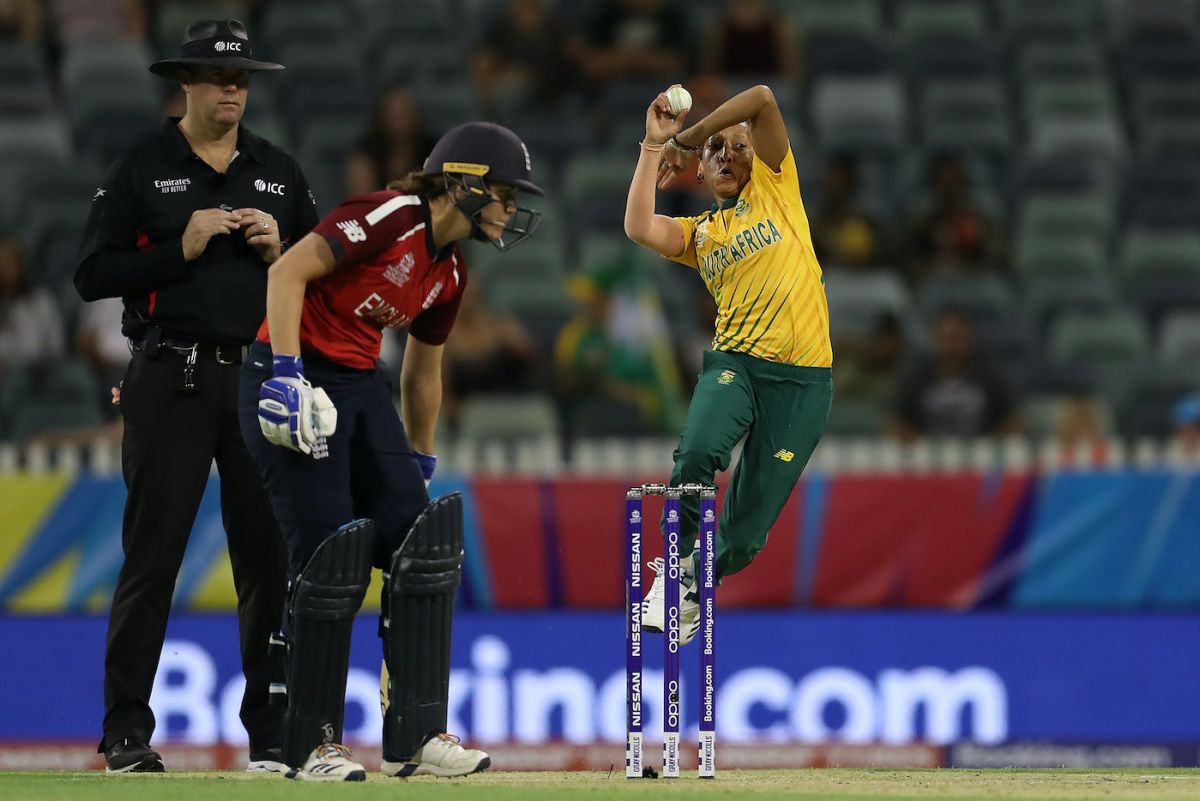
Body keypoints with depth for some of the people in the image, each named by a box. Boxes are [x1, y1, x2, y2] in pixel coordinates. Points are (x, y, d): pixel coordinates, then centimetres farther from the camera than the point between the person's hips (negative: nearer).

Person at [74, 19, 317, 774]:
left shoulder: (280, 172, 14)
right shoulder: (141, 169, 3)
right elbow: (93, 274, -4)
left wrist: (279, 248, -3)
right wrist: (180, 248, -13)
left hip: (263, 378, 3)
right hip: (171, 380, -3)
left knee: (272, 556, 1)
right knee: (151, 557, -3)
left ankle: (273, 733, 7)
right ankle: (127, 733, 1)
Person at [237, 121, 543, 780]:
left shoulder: (448, 275, 11)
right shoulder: (391, 217, -16)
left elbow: (423, 372, 24)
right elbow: (287, 273, -23)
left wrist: (420, 467, 26)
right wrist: (288, 375, -28)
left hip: (362, 388, 9)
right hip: (293, 378, -9)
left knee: (423, 546, -1)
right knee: (330, 559, -11)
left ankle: (416, 736, 2)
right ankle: (312, 747, 0)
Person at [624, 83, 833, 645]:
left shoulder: (774, 188, 15)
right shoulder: (698, 234, 18)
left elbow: (763, 101, 5)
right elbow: (639, 228, -2)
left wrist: (688, 134, 13)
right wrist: (656, 145, 2)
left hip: (804, 377, -1)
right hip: (735, 363, 1)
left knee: (747, 530, -2)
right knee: (698, 451, -32)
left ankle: (694, 589, 24)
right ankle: (674, 568, -14)